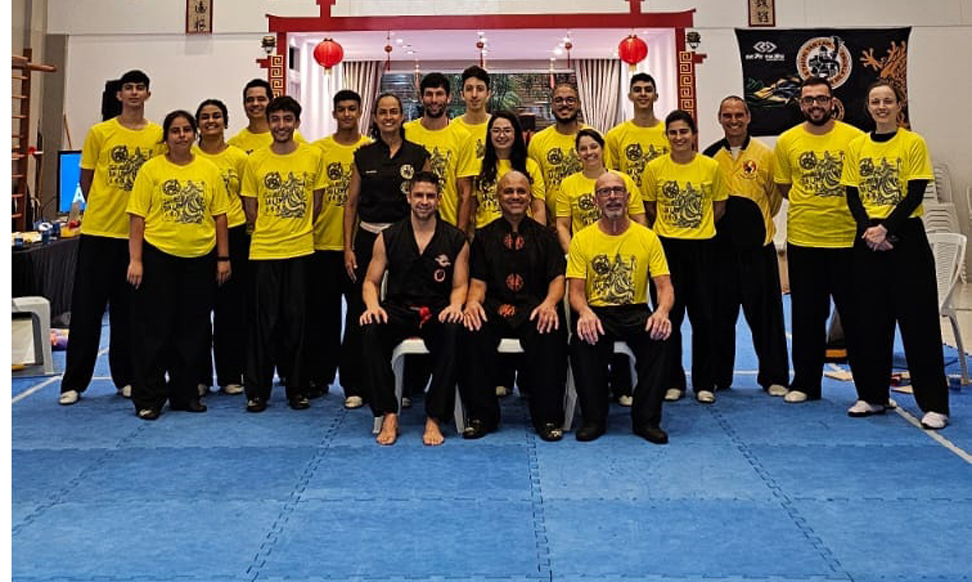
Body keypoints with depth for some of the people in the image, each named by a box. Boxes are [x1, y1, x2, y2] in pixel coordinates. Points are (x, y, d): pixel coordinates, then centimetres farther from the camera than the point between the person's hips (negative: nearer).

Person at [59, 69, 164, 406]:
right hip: (98, 231, -1)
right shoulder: (99, 133, 0)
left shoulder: (158, 135, 3)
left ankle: (125, 377, 20)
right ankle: (74, 382, 11)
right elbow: (86, 179, 7)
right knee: (87, 307, 3)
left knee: (128, 309, 9)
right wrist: (103, 211, 6)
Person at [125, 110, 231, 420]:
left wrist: (223, 257, 4)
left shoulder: (210, 170, 6)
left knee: (193, 329, 9)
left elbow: (219, 216, 8)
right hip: (158, 256, -2)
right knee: (154, 328, 3)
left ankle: (185, 393, 23)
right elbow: (137, 217, -3)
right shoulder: (151, 169, -1)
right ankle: (148, 398, 13)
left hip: (200, 258, 3)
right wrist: (135, 260, -9)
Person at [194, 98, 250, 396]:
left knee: (231, 307, 5)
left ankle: (230, 375, 15)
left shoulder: (239, 157, 2)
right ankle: (198, 375, 16)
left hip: (232, 235, 0)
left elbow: (246, 199, 7)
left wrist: (245, 227, 0)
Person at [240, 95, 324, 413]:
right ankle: (257, 390, 13)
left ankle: (297, 389, 17)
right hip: (264, 250, 0)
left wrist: (298, 230, 5)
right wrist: (268, 232, 4)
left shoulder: (313, 156, 1)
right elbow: (250, 207, 7)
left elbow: (316, 201, 8)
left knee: (296, 319, 6)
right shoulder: (255, 160, 2)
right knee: (264, 321, 4)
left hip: (301, 250, 0)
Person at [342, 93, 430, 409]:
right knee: (360, 312, 1)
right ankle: (355, 386, 11)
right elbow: (351, 202, 7)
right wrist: (348, 247, 0)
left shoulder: (418, 154, 4)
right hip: (368, 238, 1)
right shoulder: (363, 155, 7)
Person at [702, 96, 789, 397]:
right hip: (720, 245, 1)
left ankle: (774, 377, 14)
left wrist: (757, 222, 9)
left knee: (764, 311, 3)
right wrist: (721, 222, 9)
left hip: (757, 243, -1)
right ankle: (718, 377, 18)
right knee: (721, 312, 7)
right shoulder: (709, 156, 4)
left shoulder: (765, 154, 1)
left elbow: (775, 195, 8)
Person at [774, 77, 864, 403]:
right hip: (802, 239, 2)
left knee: (855, 314, 6)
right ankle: (805, 383, 21)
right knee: (806, 315, 10)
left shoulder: (854, 137, -1)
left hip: (848, 239, -1)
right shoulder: (787, 141, 4)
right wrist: (810, 205, 2)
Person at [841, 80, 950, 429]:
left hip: (906, 237, -3)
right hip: (868, 241, 4)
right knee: (871, 319, 8)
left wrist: (886, 228, -18)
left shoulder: (913, 143, -2)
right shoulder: (856, 147, 8)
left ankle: (934, 404, 3)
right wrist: (868, 230, -11)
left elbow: (915, 195, -8)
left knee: (917, 319, -3)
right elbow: (852, 197, 4)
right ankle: (872, 395, 19)